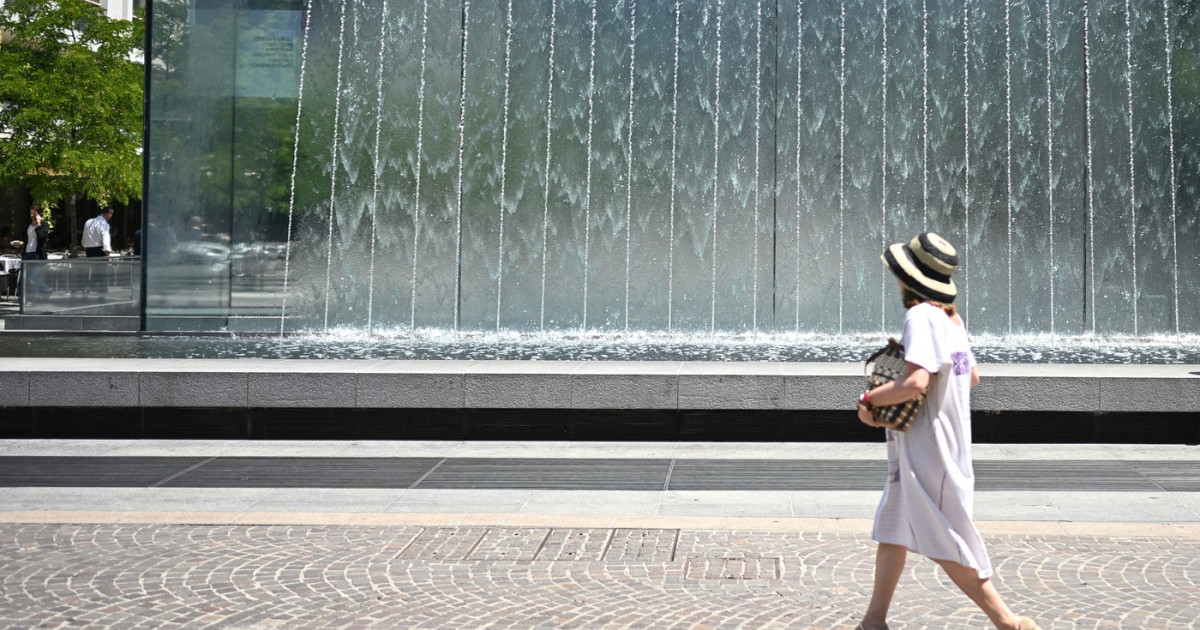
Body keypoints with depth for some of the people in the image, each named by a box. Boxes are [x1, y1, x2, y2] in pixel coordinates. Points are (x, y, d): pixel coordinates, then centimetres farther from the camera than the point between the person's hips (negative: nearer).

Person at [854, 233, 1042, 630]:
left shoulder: (921, 315, -20)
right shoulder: (951, 318, 8)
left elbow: (915, 382, -31)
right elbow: (972, 376, 20)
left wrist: (869, 399, -18)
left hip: (926, 450, -10)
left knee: (944, 544, -4)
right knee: (891, 529, 16)